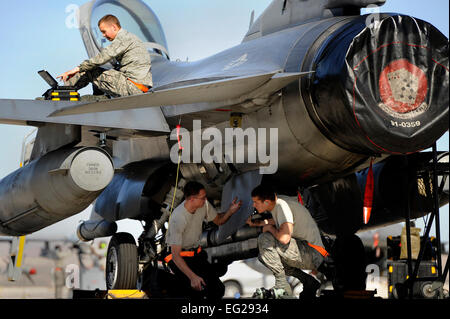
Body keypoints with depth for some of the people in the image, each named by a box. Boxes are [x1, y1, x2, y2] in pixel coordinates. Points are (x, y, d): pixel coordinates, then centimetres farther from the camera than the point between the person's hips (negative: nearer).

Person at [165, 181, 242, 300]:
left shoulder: (204, 205, -9)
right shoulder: (177, 218, -28)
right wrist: (192, 277, -39)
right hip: (180, 257, -6)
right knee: (199, 288, -24)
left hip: (197, 253, 6)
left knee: (218, 290, -6)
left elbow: (219, 221, 12)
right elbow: (176, 255, -28)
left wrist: (230, 211, -12)